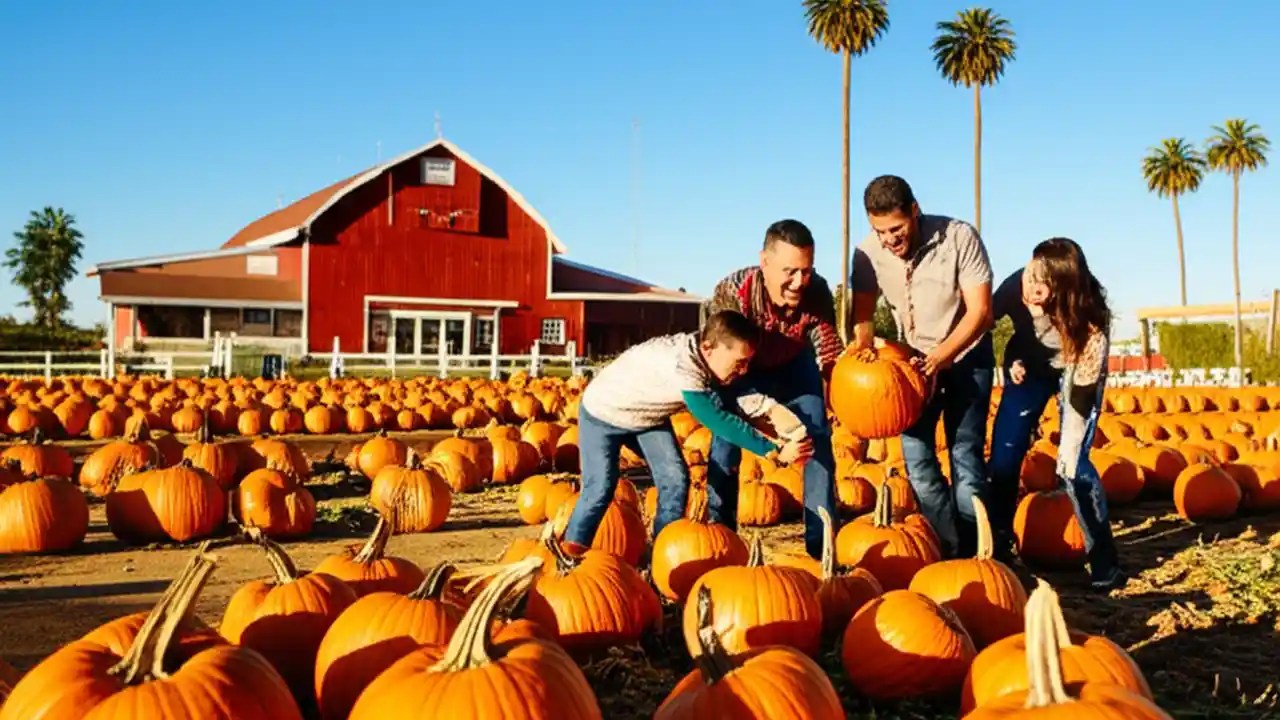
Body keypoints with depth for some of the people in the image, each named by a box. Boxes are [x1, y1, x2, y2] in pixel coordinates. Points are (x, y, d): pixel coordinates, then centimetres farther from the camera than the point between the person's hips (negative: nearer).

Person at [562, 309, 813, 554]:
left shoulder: (707, 355, -20)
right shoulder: (681, 365, -43)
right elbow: (718, 420, -43)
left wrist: (771, 407, -36)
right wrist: (775, 451, -44)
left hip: (648, 417, 7)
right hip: (602, 413, -7)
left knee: (675, 478, -6)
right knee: (601, 487, -11)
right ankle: (570, 554, 9)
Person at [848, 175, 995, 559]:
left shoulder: (959, 237, -24)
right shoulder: (868, 252, -16)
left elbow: (980, 311, -22)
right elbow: (863, 313, -6)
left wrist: (940, 356, -33)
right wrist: (862, 348, -27)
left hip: (966, 354, -3)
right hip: (914, 357, 3)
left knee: (966, 453, -8)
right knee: (915, 451, -5)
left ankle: (970, 552, 4)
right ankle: (948, 548, 7)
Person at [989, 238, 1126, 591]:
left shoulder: (1090, 322, -38)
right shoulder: (1015, 287, -31)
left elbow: (1083, 389, -30)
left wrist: (1070, 454, -30)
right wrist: (1013, 361, -16)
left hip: (1075, 374, -3)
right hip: (1030, 369, 3)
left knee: (1073, 467, -14)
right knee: (1003, 456, -3)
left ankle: (1105, 565, -1)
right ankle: (997, 547, 13)